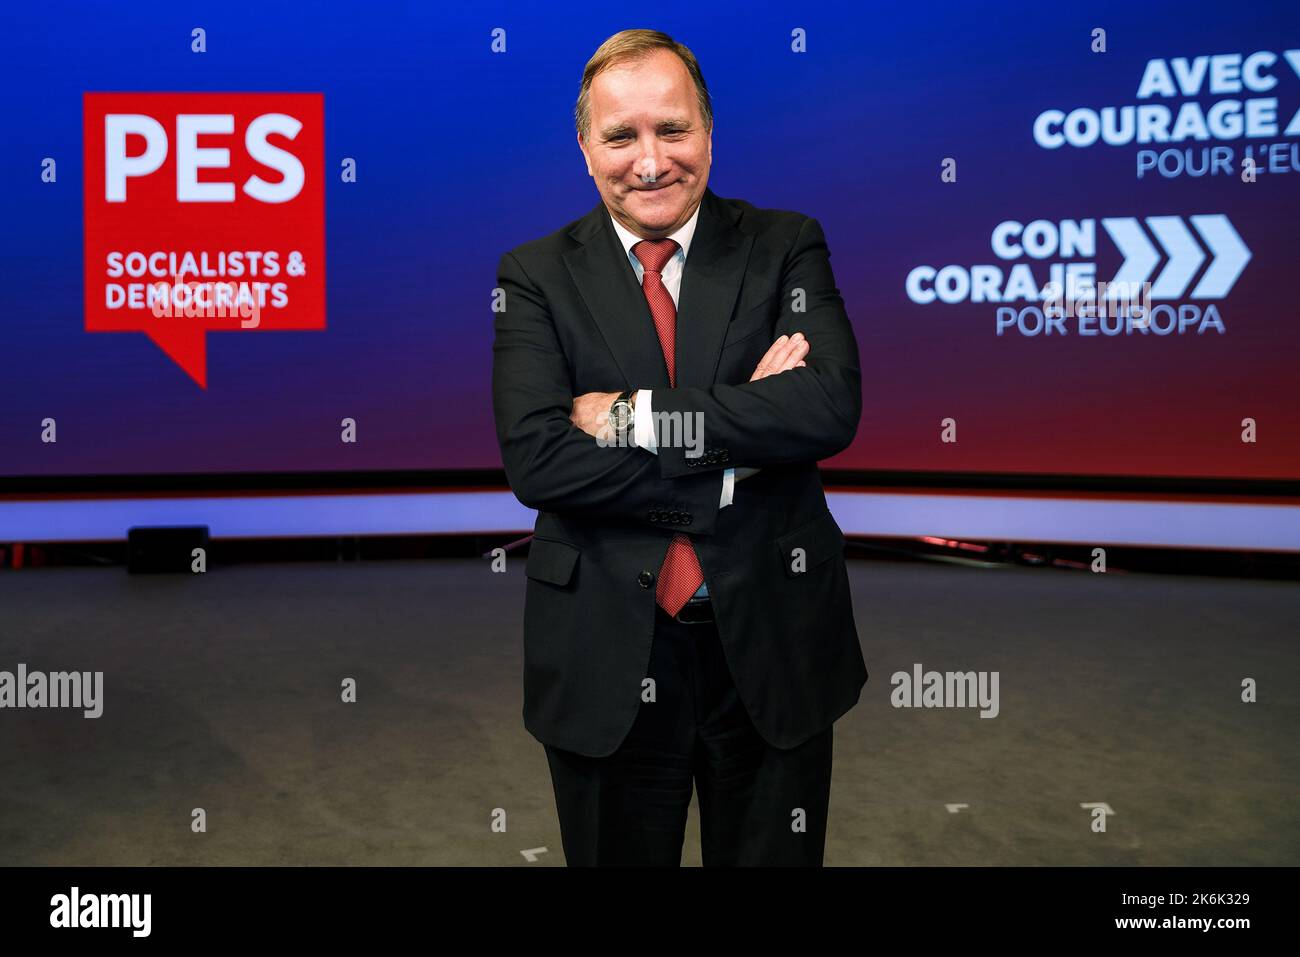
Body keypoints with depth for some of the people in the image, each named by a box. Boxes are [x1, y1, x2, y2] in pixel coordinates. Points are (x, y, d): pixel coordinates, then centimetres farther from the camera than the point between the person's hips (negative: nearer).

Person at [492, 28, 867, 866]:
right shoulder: (536, 277, -2)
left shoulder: (787, 248, 0)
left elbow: (831, 409, -17)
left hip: (772, 646, 1)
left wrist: (633, 416, -19)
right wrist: (744, 450, -17)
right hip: (605, 660, 0)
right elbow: (535, 460, -16)